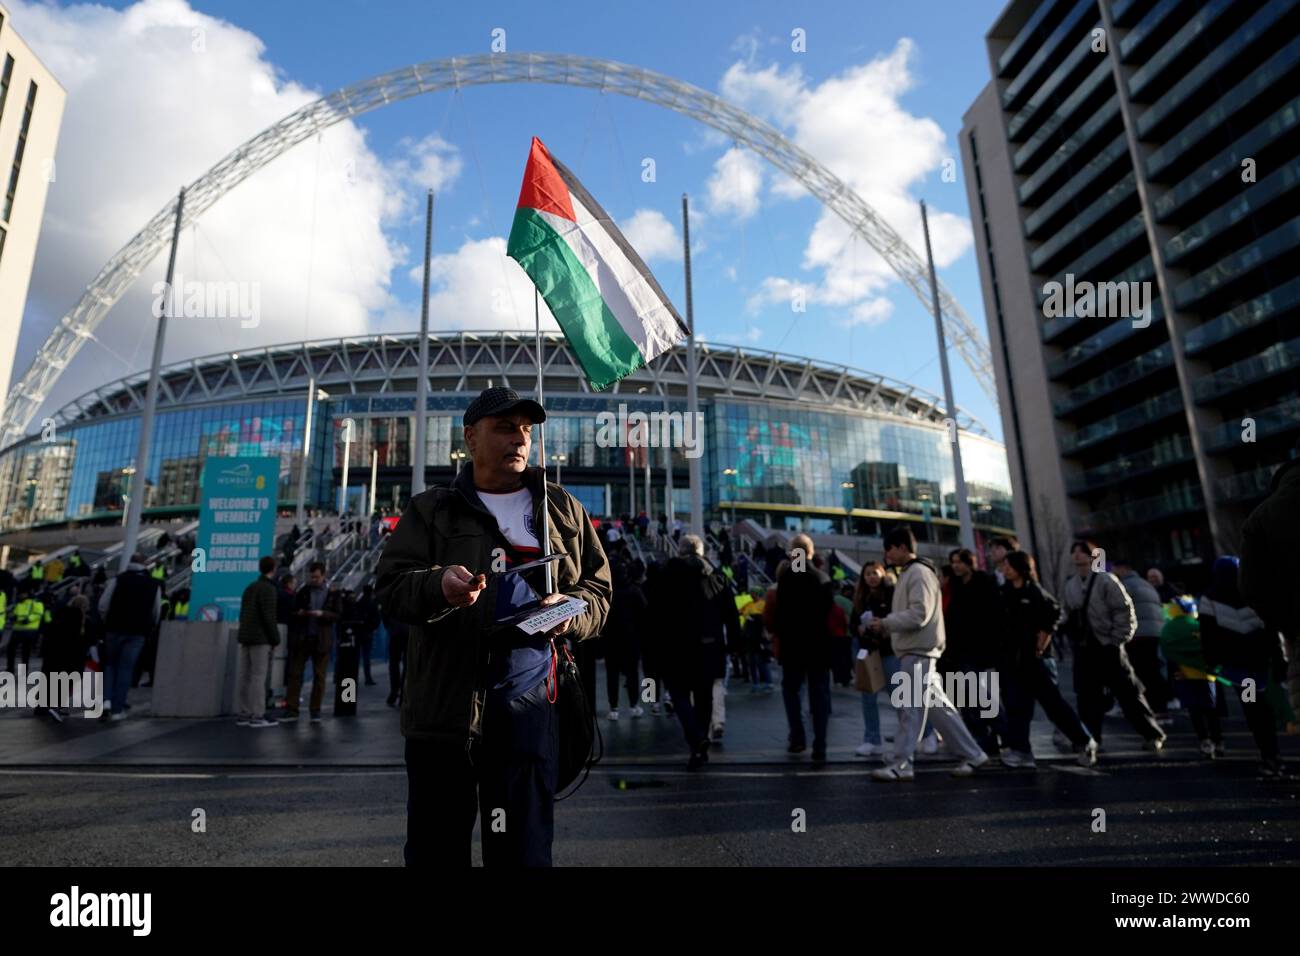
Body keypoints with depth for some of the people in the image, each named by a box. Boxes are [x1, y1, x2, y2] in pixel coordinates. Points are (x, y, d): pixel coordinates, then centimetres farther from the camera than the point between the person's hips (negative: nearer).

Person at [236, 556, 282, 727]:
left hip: (245, 638, 8)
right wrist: (276, 640, -11)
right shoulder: (268, 588, -11)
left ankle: (243, 715, 9)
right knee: (259, 676, -8)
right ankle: (258, 716, -8)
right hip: (260, 639, -8)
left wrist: (245, 636, 21)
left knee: (245, 677, 7)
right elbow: (269, 617, -17)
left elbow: (243, 615, 18)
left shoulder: (249, 588, 16)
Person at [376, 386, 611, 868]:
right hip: (444, 705, -1)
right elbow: (391, 583, 0)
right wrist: (439, 585, -22)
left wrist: (570, 611, -10)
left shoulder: (563, 509, 13)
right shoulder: (431, 509, 8)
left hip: (530, 707, 1)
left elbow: (599, 590, 12)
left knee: (525, 848, 12)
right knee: (435, 847, 10)